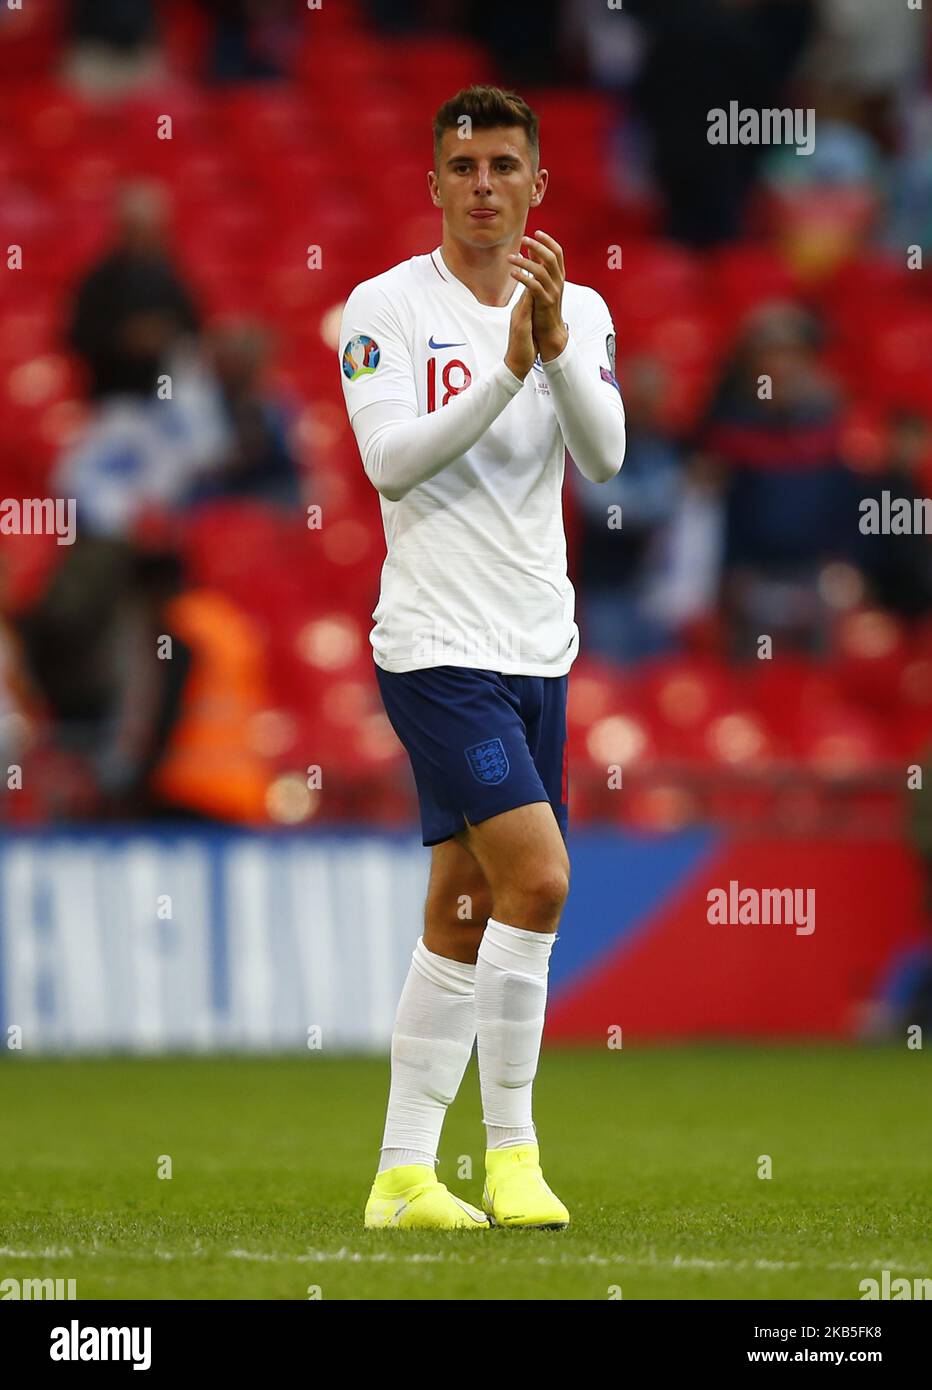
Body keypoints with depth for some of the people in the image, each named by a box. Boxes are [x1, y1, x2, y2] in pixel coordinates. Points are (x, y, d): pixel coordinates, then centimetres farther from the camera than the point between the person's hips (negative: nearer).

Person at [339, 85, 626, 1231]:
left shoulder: (580, 311, 9)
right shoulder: (385, 308, -4)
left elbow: (604, 456, -5)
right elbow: (390, 460, -16)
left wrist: (555, 344, -20)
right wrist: (508, 367, -24)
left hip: (537, 650, 6)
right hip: (436, 646, -6)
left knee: (463, 912, 7)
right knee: (536, 878, -18)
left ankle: (404, 1173, 12)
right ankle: (510, 1148, -8)